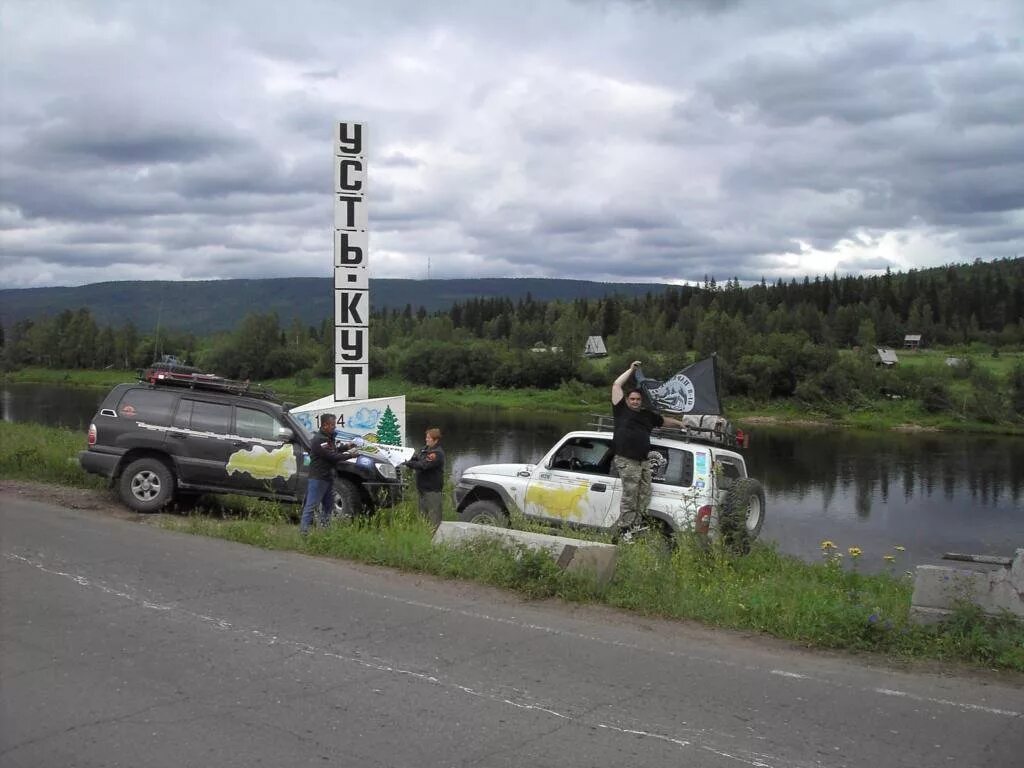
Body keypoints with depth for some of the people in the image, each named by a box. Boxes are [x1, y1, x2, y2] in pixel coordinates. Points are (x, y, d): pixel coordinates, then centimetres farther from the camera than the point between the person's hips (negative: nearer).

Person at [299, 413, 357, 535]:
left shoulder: (328, 438, 14)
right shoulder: (319, 440, -18)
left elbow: (333, 451, 24)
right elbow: (332, 456, -21)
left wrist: (346, 447, 11)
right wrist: (349, 455, -12)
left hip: (328, 478, 10)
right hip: (318, 478, -10)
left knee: (328, 506, 15)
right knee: (310, 506, -9)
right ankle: (303, 531, -8)